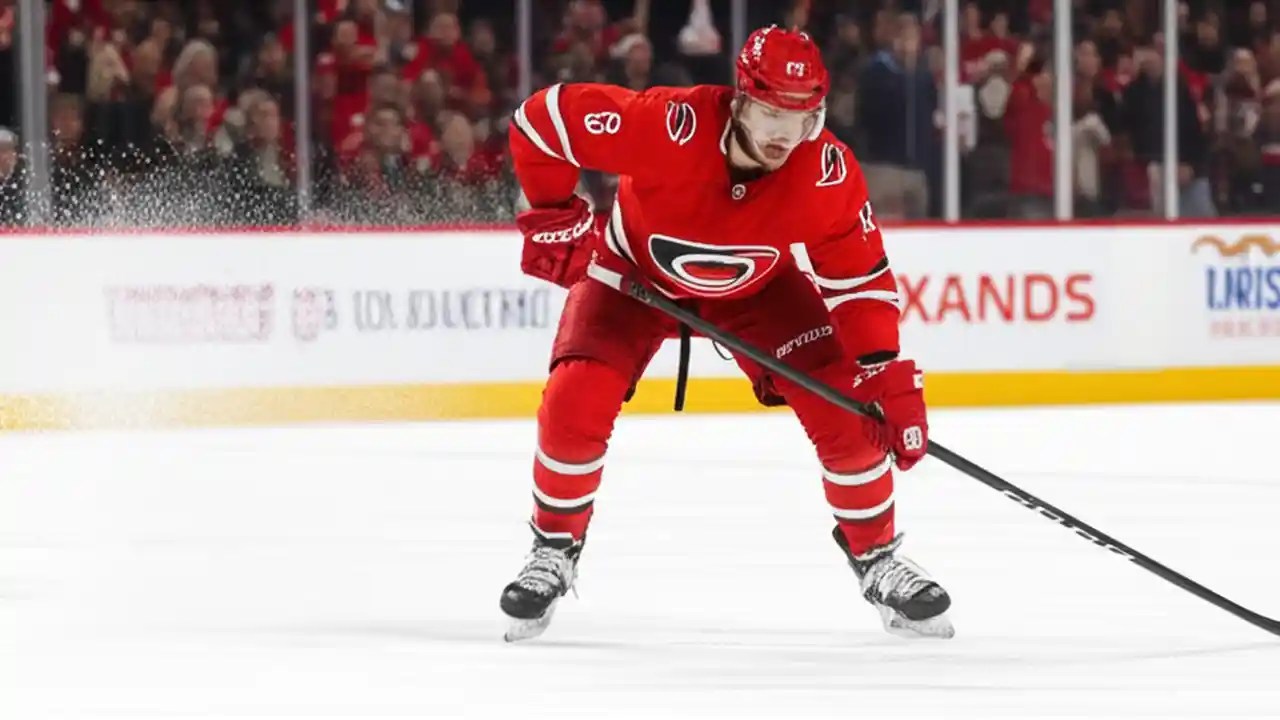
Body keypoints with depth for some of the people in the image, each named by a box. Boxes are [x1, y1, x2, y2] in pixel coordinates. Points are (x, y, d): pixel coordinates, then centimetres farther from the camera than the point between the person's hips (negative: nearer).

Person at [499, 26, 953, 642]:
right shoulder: (668, 126, -39)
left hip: (755, 286, 2)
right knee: (575, 402, -20)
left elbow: (859, 278, -18)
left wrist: (888, 376, -25)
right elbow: (542, 118, -29)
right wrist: (554, 216, -23)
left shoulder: (828, 173, -30)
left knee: (846, 408, -12)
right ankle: (554, 551, 5)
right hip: (635, 268, -2)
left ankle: (876, 557, 9)